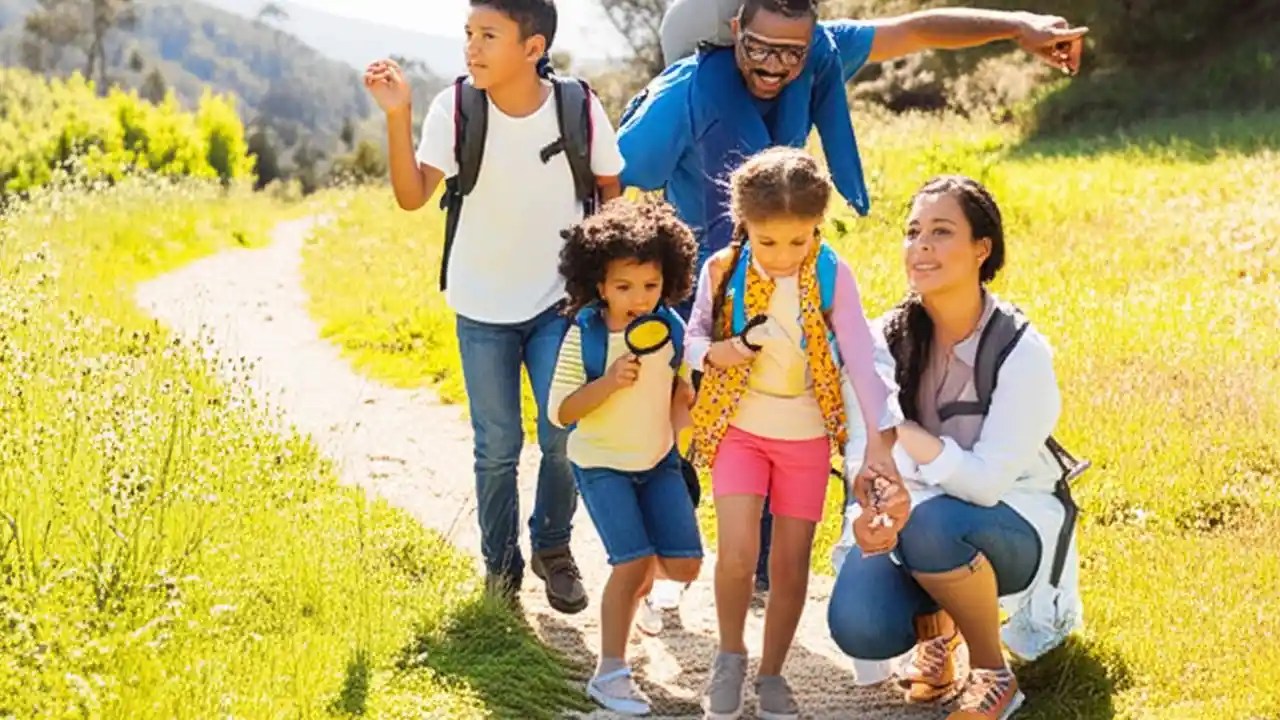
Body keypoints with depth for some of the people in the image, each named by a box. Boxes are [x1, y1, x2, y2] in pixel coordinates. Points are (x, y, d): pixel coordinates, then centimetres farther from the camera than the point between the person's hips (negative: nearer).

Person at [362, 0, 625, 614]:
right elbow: (412, 196, -23)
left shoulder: (580, 110, -13)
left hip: (559, 302, 0)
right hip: (483, 308, 0)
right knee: (497, 447, 4)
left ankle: (553, 549, 23)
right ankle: (500, 563, 26)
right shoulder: (455, 109, -14)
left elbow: (610, 193, 3)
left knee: (565, 438, -3)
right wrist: (397, 115, -32)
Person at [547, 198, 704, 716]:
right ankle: (610, 673, -3)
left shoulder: (671, 328, -7)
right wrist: (608, 382, -31)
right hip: (601, 463, -4)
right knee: (632, 562, -16)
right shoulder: (584, 336, -18)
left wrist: (675, 433, -3)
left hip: (658, 459, 4)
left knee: (684, 565, 0)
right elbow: (560, 412, -18)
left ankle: (640, 576, 36)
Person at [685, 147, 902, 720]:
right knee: (737, 553, -14)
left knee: (791, 566, 7)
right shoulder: (723, 271, -11)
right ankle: (730, 656, 13)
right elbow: (693, 337, 2)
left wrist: (879, 438, -21)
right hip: (739, 429, 0)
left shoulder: (833, 276, -12)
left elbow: (861, 359, -13)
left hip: (806, 436, 1)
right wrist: (714, 352, -22)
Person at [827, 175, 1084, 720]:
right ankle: (933, 622, 13)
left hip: (1011, 526, -3)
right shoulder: (886, 338, -9)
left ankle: (994, 674, -10)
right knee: (857, 627, -26)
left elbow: (986, 481, -24)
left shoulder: (1020, 352, -20)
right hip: (911, 516, 3)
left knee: (932, 523, -38)